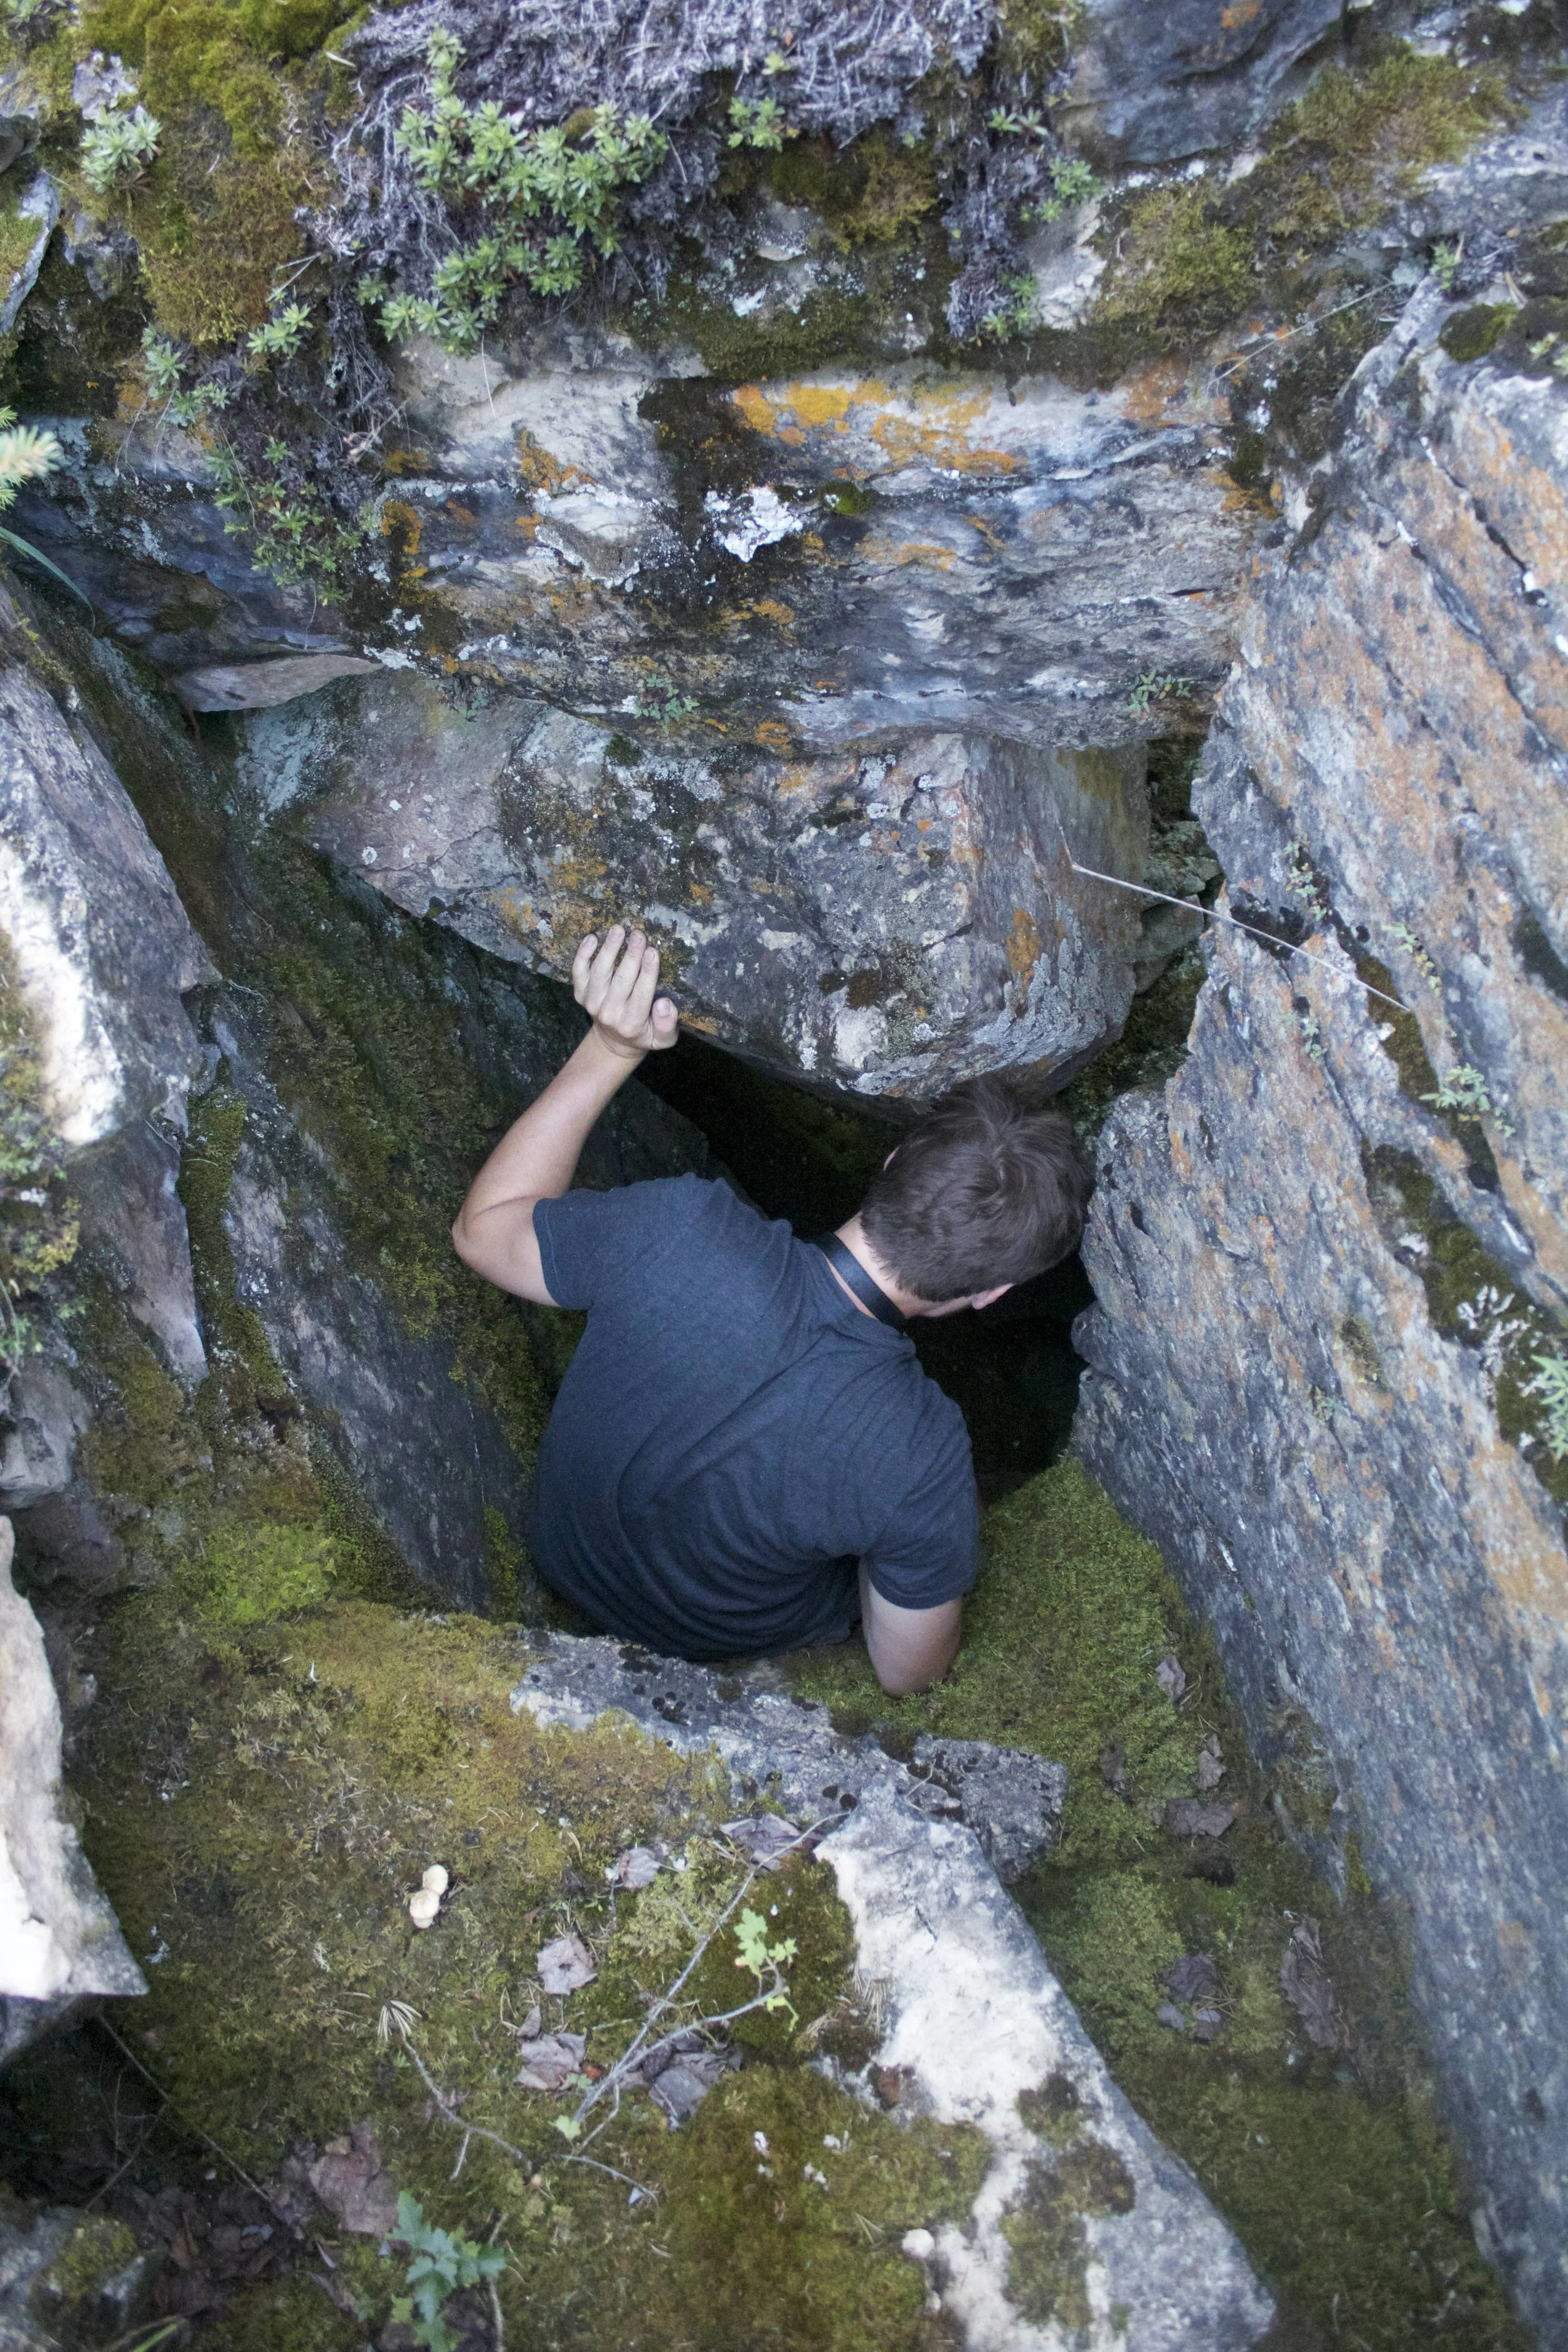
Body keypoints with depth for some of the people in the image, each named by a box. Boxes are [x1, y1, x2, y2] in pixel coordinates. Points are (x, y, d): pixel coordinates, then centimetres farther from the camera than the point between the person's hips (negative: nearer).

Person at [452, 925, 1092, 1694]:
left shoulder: (680, 1230, -38)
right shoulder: (923, 1456, -40)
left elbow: (481, 1229, -15)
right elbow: (910, 1672, -18)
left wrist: (608, 1051, -19)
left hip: (564, 1554, 3)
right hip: (727, 1651, -2)